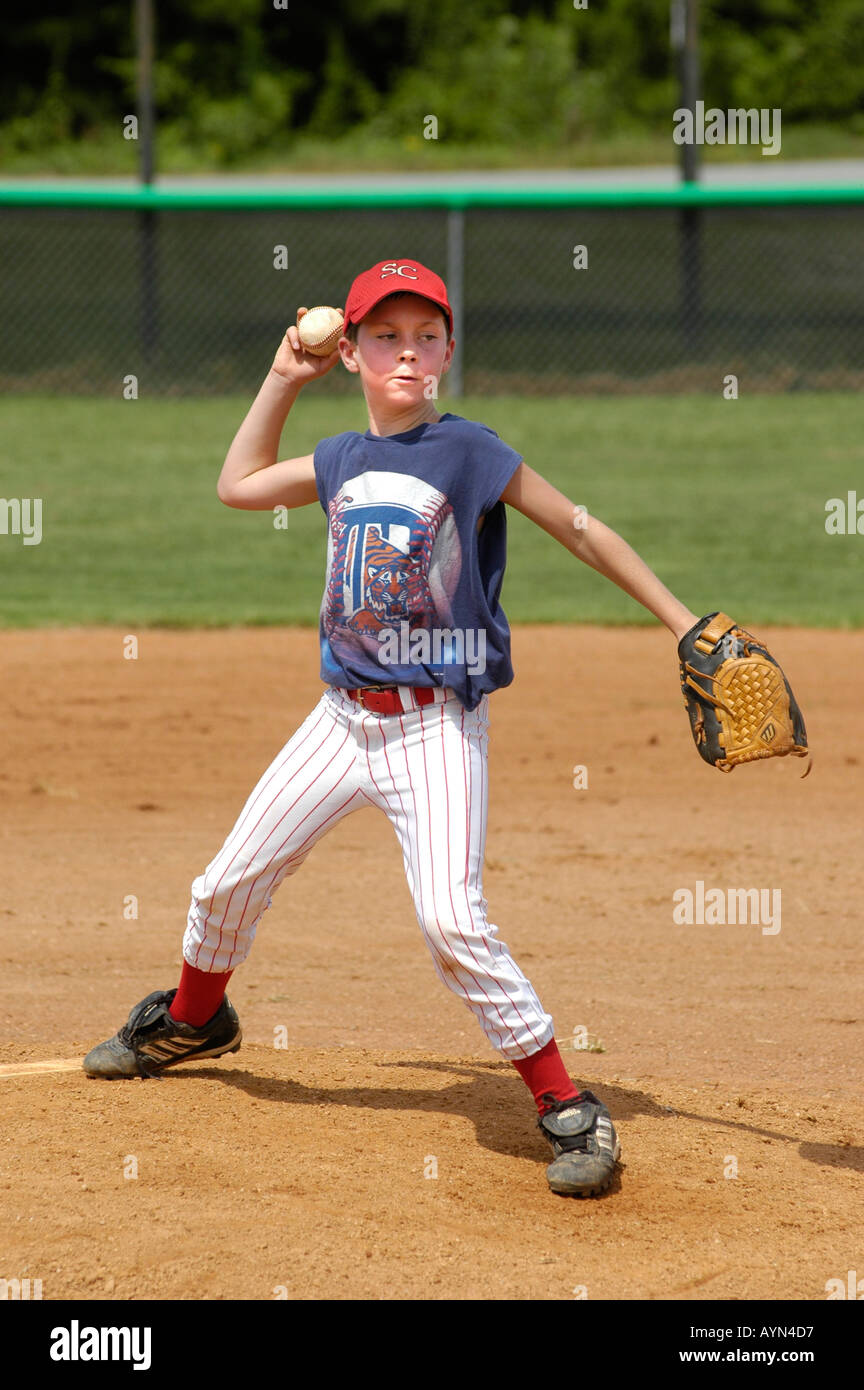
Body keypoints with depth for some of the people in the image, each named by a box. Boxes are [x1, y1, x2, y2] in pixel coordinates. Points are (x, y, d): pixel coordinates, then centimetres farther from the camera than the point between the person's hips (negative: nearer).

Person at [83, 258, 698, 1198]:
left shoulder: (468, 452, -9)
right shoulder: (342, 461, 9)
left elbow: (582, 530, -8)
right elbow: (239, 484, 24)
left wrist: (685, 623, -11)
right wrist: (283, 379, 17)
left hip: (437, 726, -6)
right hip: (344, 716, 6)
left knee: (450, 919, -21)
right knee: (231, 880, 14)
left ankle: (570, 1111, -13)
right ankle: (191, 1020, 44)